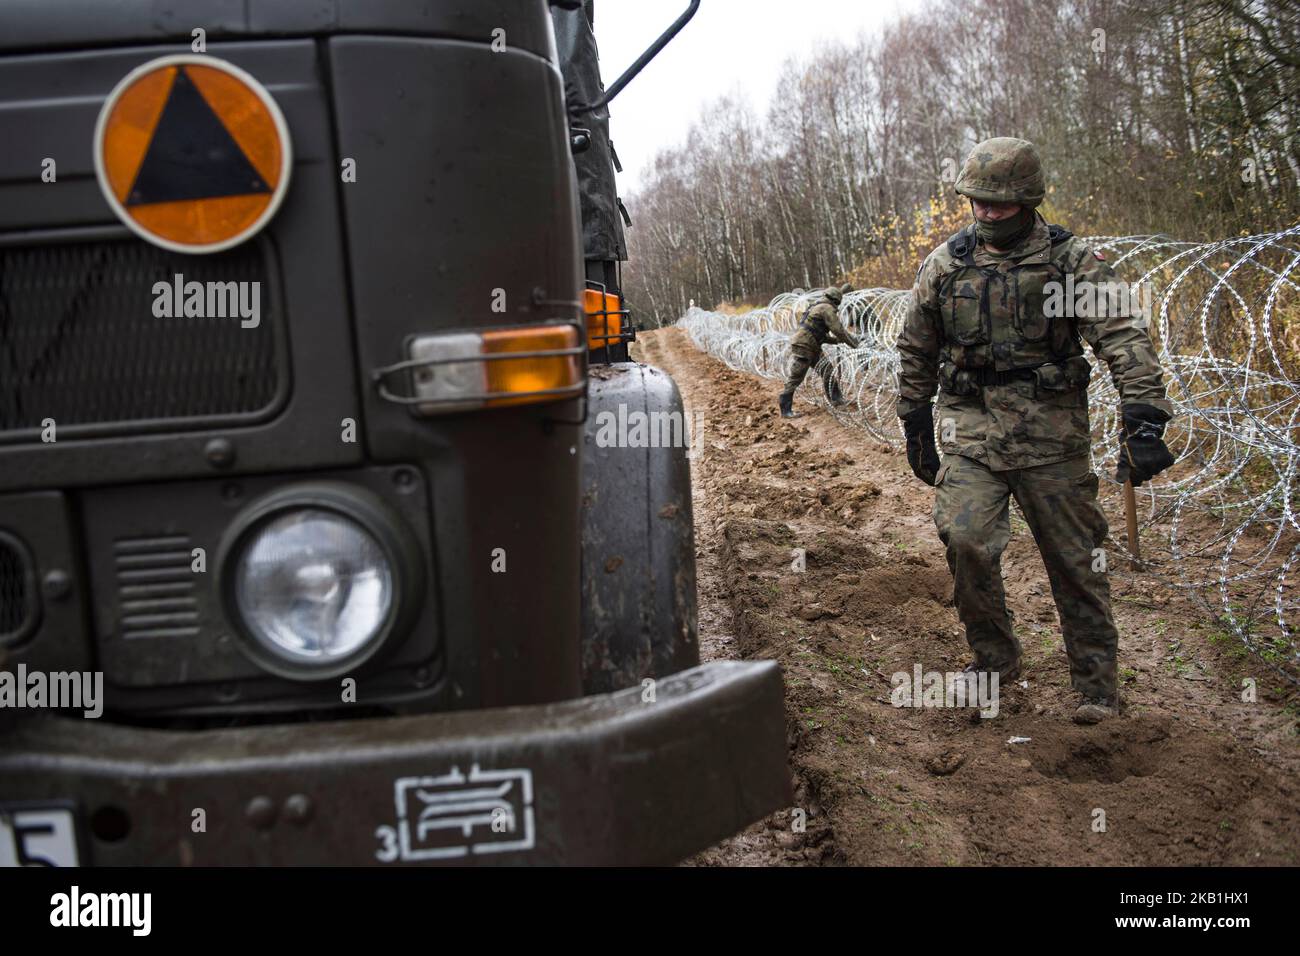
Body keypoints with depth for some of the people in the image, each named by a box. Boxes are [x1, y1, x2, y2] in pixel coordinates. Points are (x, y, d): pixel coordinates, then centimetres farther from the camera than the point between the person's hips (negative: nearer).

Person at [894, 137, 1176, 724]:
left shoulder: (1072, 261, -3)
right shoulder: (945, 264, 5)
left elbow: (1123, 339, -12)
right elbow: (915, 350, 15)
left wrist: (1143, 422, -24)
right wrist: (916, 428, 16)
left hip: (1052, 436, -1)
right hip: (972, 432, 2)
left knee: (1074, 561, 5)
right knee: (966, 539, -16)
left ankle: (1096, 683, 22)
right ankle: (994, 658, 8)